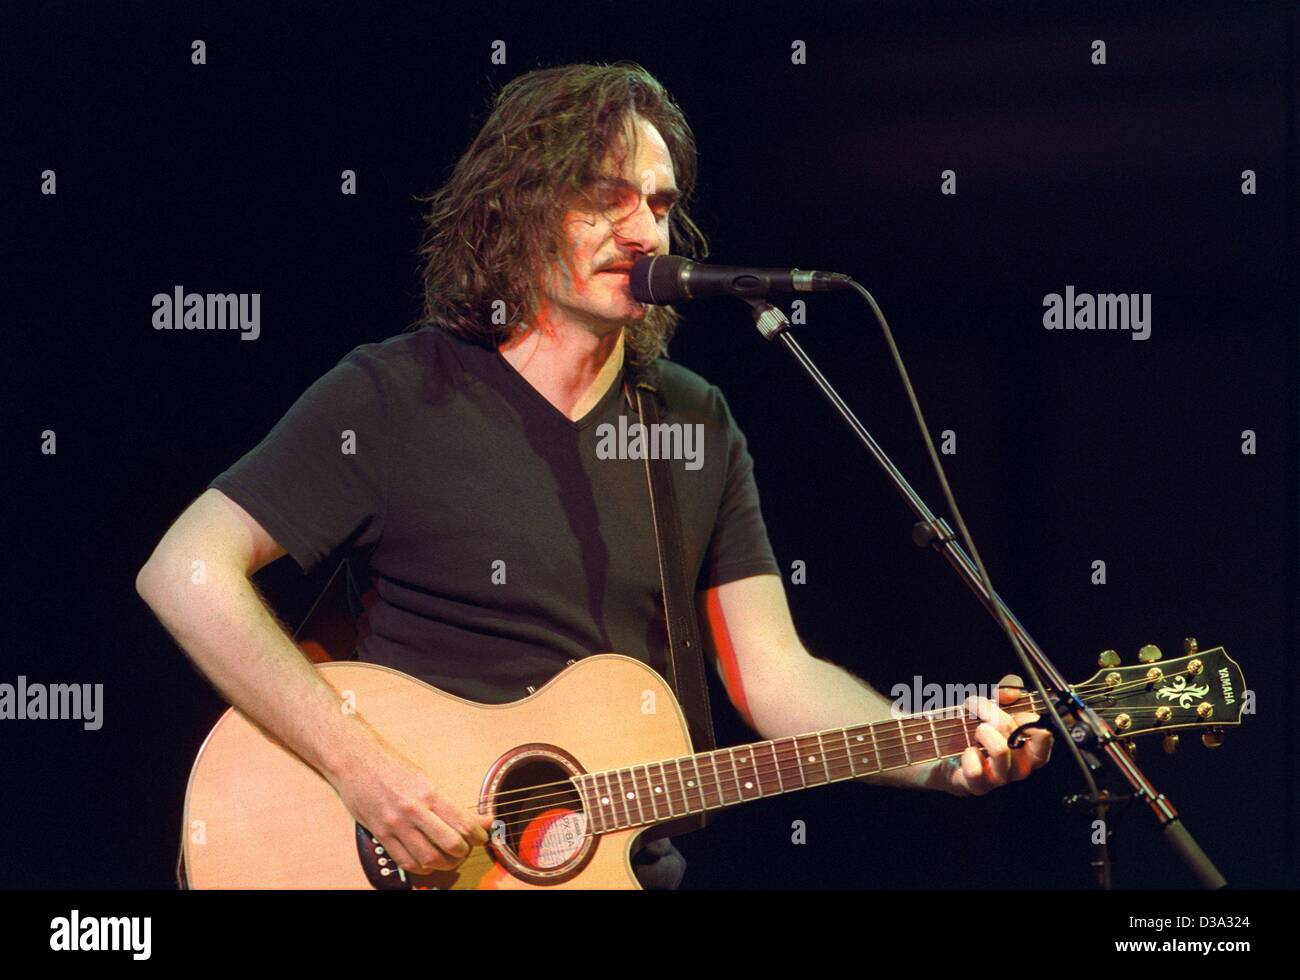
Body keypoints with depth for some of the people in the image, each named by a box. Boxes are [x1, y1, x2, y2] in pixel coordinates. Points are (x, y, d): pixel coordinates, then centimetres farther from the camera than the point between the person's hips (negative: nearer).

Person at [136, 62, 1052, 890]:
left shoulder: (695, 424, 10)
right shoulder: (393, 397, -5)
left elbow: (776, 677, 8)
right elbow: (186, 571, -11)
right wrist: (360, 766, -18)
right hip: (411, 859, -4)